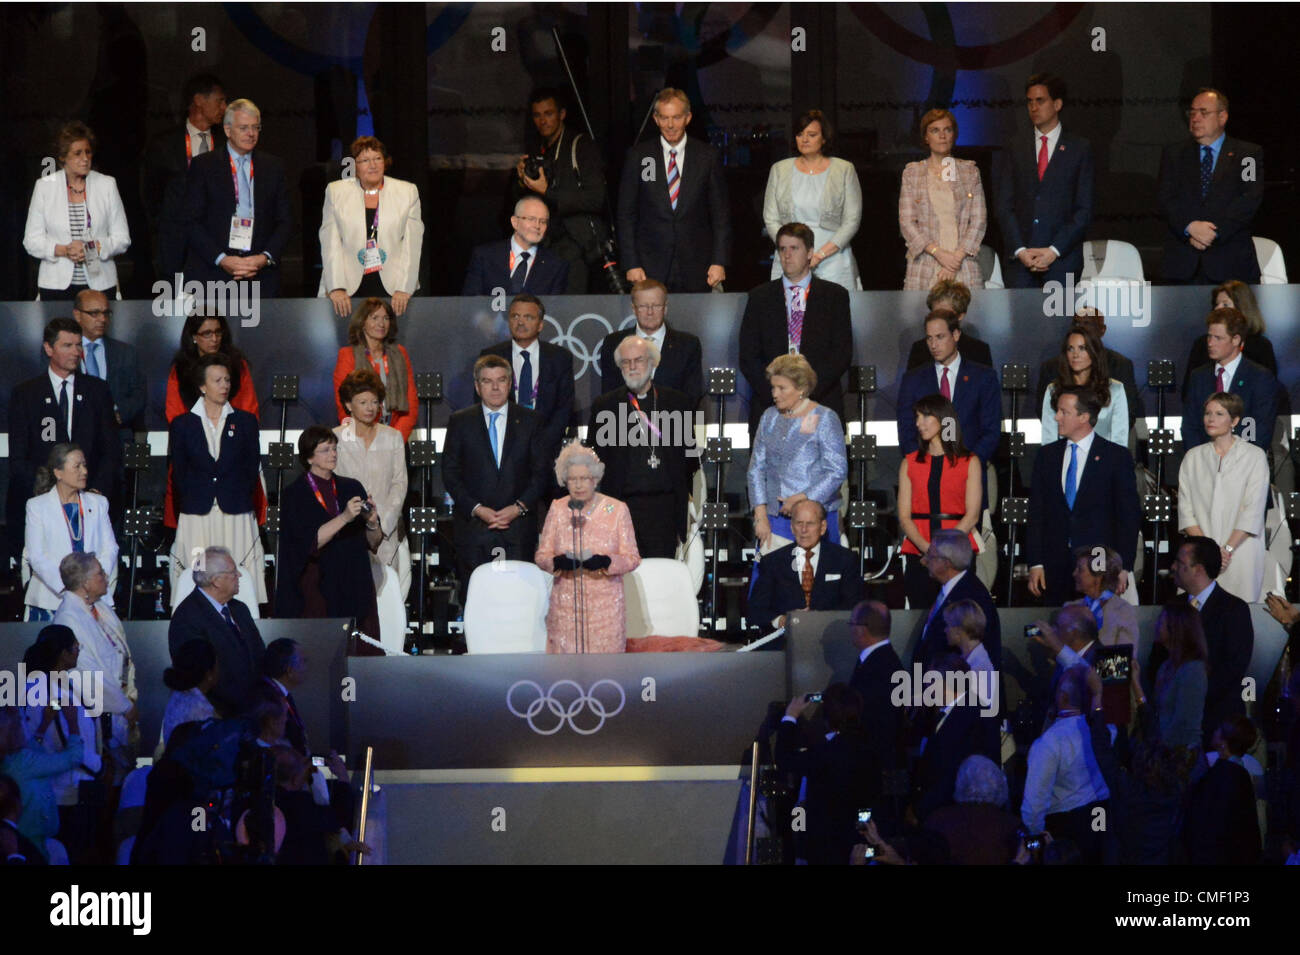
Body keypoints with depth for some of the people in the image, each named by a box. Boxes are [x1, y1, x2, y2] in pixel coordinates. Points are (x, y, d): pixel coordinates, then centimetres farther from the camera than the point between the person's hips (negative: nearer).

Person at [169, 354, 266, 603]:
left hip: (237, 517, 0)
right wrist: (192, 501, 1)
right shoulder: (182, 424, 8)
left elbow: (252, 470, 10)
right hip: (196, 516, 0)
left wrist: (238, 498, 2)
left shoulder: (245, 422, 10)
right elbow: (178, 473, 8)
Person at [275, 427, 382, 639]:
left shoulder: (352, 488, 9)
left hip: (355, 588, 3)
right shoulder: (295, 495, -2)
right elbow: (310, 542, -16)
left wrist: (372, 523, -14)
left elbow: (373, 543, 7)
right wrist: (344, 518, -26)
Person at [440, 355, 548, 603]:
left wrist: (519, 508, -8)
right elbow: (450, 473, 4)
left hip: (518, 526, 0)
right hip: (472, 526, 0)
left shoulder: (530, 421, 9)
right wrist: (476, 509, -8)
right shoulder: (460, 422, 9)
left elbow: (541, 472, 6)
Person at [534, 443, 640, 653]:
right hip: (565, 602, 1)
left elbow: (633, 559, -1)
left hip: (605, 603, -1)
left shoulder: (617, 510, 1)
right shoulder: (557, 510, 5)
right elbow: (541, 555, 6)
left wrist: (604, 562, -20)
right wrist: (558, 562, -16)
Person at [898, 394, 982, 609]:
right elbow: (904, 517, 5)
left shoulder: (969, 462, 7)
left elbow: (972, 516, -1)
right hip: (918, 555, 2)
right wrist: (926, 548, -12)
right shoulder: (909, 463, 13)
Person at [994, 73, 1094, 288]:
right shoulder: (1016, 149, 13)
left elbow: (1084, 210, 2)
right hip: (1019, 261, 2)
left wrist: (1054, 250, -9)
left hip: (1062, 259, -2)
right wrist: (1019, 250, -7)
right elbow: (1004, 207, 8)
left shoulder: (1079, 149, 7)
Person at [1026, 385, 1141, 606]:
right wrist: (1035, 563, 1)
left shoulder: (1117, 457, 0)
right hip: (1056, 567, 3)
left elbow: (1129, 515, -1)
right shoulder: (1047, 456, 11)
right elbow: (1037, 514, 9)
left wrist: (1122, 567, -8)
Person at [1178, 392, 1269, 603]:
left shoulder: (1254, 456, 3)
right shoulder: (1193, 457, 12)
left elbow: (1253, 510, -5)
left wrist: (1227, 549, -13)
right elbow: (1185, 508, 5)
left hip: (1241, 552, -2)